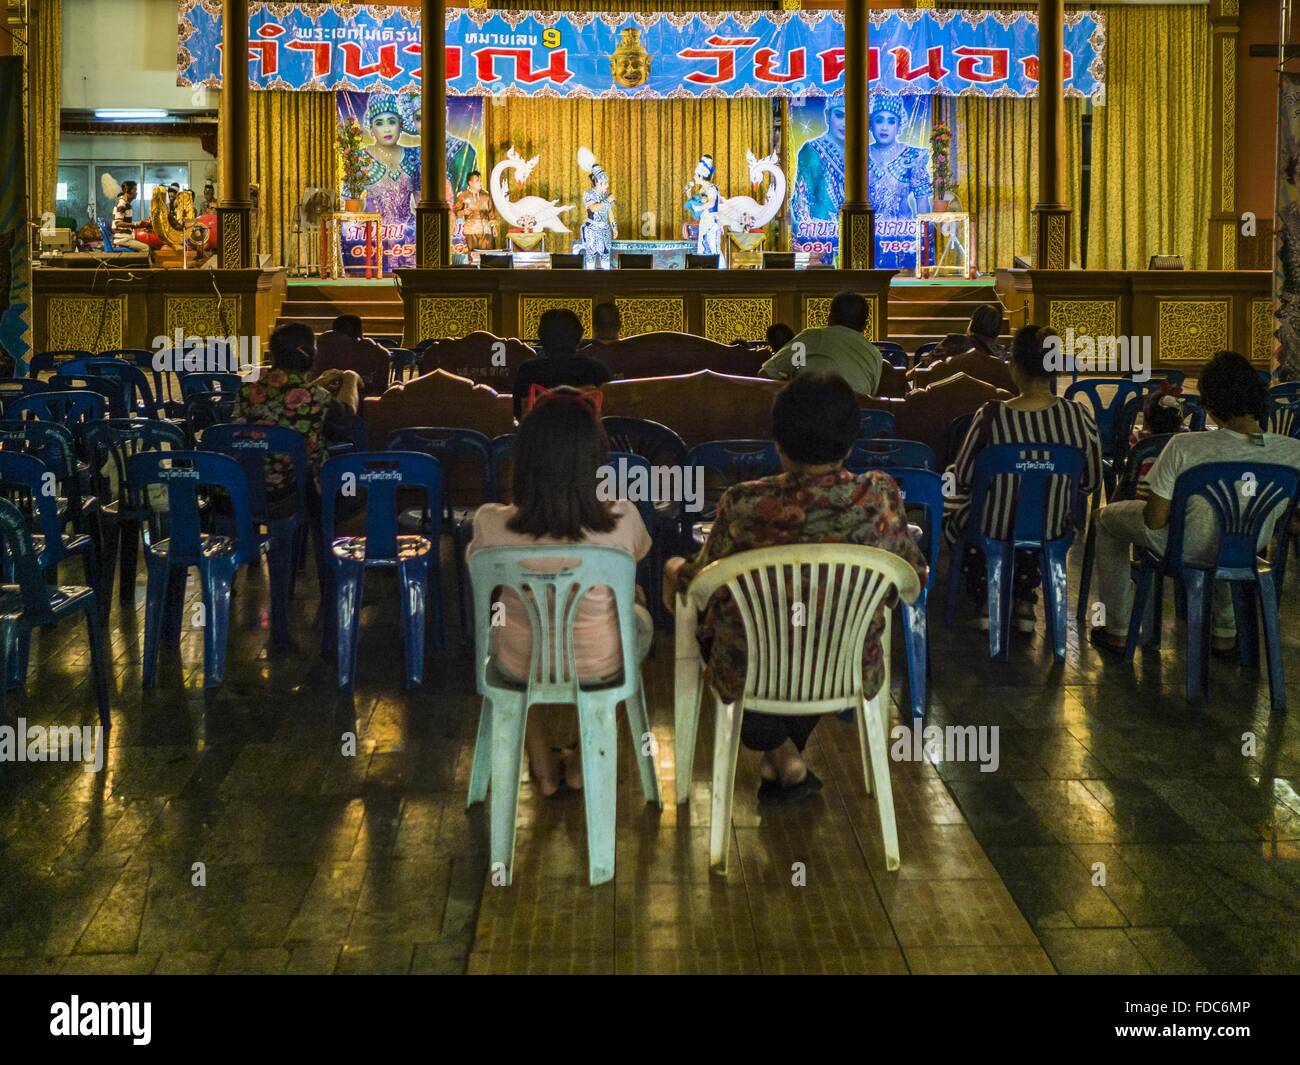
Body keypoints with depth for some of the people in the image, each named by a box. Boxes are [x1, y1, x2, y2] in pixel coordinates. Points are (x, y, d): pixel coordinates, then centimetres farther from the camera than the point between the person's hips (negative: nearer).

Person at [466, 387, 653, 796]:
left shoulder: (492, 525, -27)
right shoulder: (622, 521, -27)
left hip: (520, 667, 0)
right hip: (600, 668, 0)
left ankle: (542, 766, 45)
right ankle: (585, 761, 43)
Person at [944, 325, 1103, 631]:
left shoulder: (990, 416, -22)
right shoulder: (1080, 416, -15)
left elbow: (963, 478, -9)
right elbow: (1091, 482, -2)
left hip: (992, 529, -2)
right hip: (1050, 532, 2)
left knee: (951, 501, 33)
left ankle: (987, 598, 29)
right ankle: (1023, 599, 35)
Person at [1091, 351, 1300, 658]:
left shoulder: (1184, 448, -33)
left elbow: (1155, 520, -22)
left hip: (1186, 548, -3)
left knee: (1107, 517, 27)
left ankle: (1117, 631, 33)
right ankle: (1226, 632, 46)